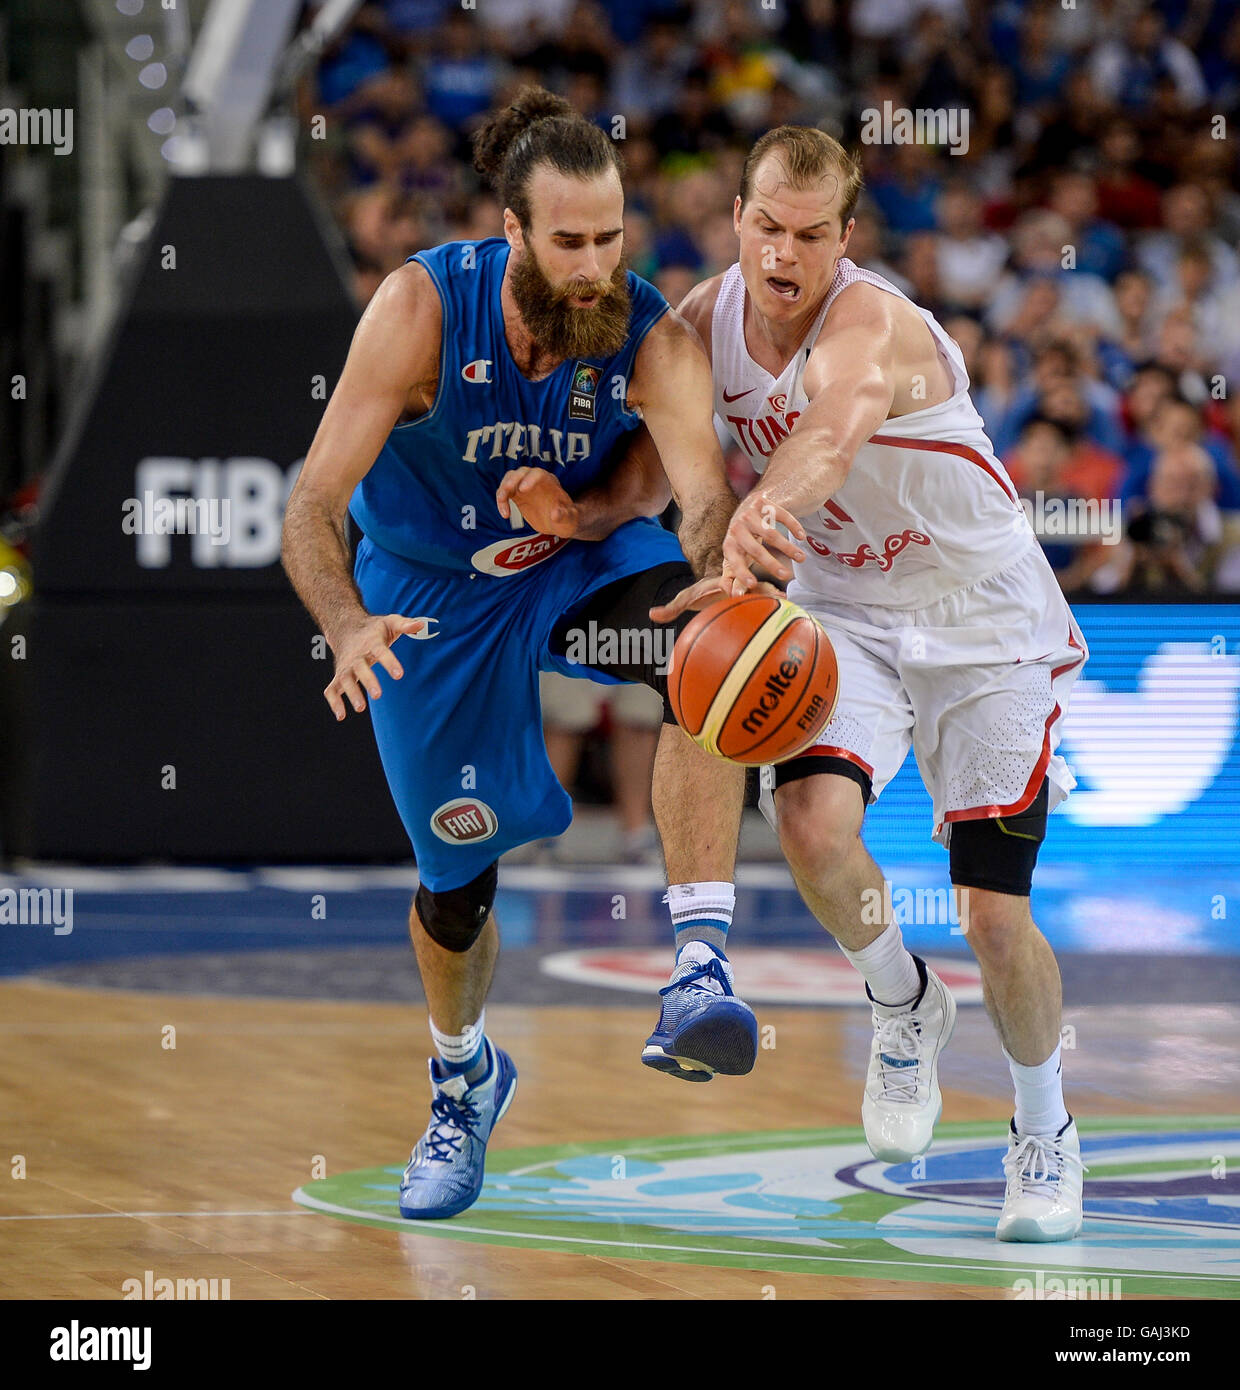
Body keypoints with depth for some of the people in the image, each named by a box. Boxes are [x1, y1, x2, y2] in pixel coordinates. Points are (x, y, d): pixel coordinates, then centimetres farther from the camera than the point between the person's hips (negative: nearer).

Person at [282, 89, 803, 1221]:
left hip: (578, 561, 0)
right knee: (457, 873, 7)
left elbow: (705, 490, -38)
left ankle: (701, 964, -38)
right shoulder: (423, 308, -27)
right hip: (429, 591, 0)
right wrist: (349, 631, -48)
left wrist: (718, 573, -62)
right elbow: (313, 506, -29)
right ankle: (465, 1078, 42)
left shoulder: (652, 337, -24)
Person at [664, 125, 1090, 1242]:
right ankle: (904, 1007, 8)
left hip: (986, 624, -5)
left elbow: (829, 436, -54)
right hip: (846, 613, 5)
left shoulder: (872, 327, -31)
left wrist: (759, 520, -75)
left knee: (994, 912, -9)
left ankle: (1045, 1127, 20)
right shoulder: (710, 315, -9)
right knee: (811, 821, -24)